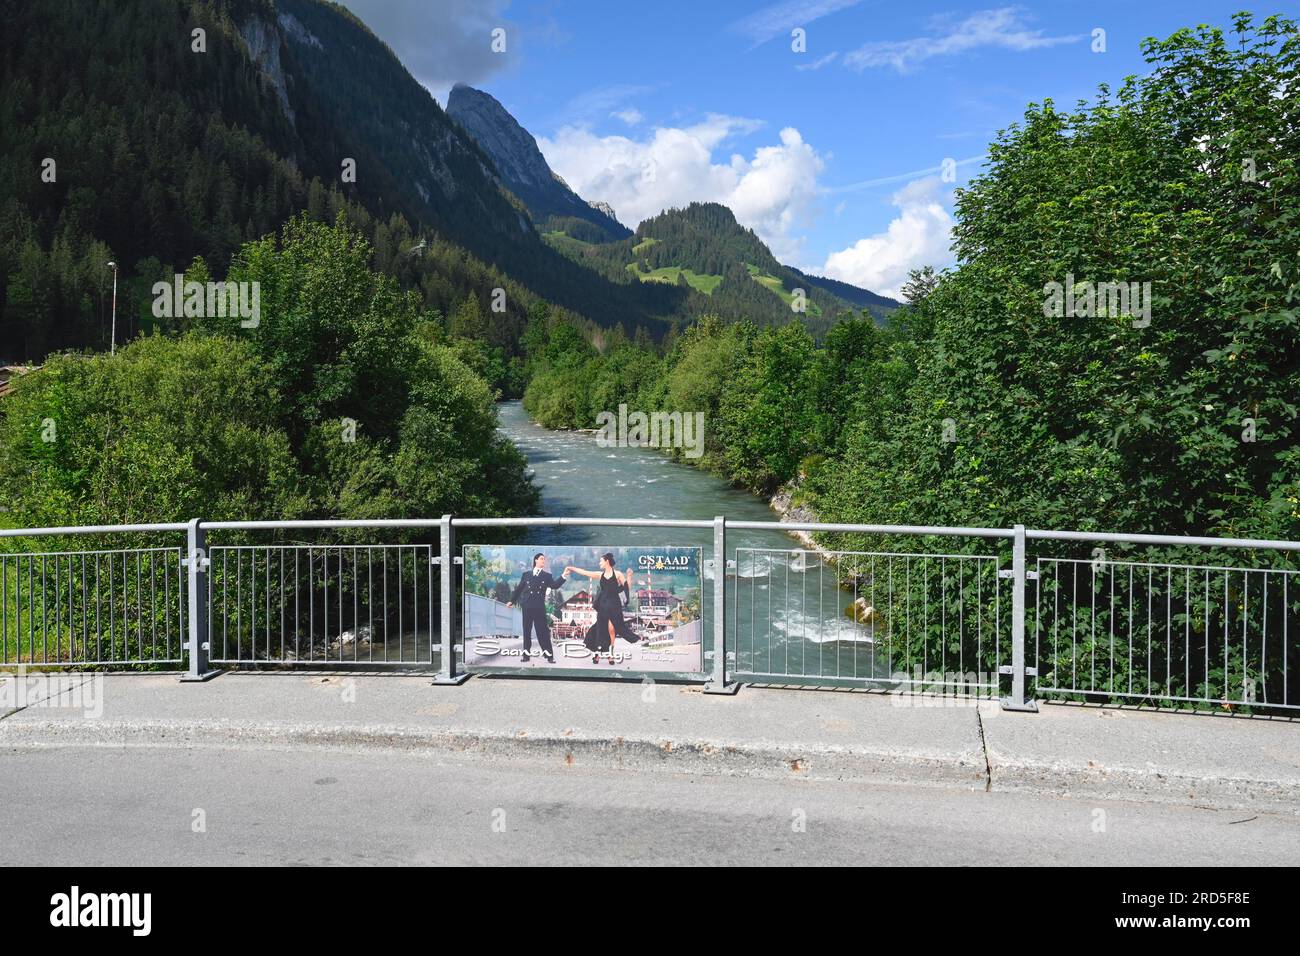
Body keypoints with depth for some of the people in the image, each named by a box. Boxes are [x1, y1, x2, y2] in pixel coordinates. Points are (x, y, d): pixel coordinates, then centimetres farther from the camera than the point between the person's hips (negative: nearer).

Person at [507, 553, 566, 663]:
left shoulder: (547, 575, 7)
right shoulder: (526, 574, 8)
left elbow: (555, 585, -9)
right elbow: (519, 588, 16)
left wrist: (563, 576, -22)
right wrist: (512, 601, 20)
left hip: (539, 607, -1)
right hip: (526, 606, 1)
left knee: (543, 631, -2)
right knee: (527, 631, 6)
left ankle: (549, 655, 0)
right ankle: (526, 654, 13)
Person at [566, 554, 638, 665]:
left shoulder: (617, 575, 0)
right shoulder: (600, 575, 10)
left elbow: (628, 588, -2)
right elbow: (584, 572, 14)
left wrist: (629, 576, -14)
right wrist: (572, 568, 17)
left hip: (614, 605, -3)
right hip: (603, 605, 3)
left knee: (612, 628, -11)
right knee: (601, 629, 2)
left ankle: (611, 653, 0)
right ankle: (597, 653, 7)